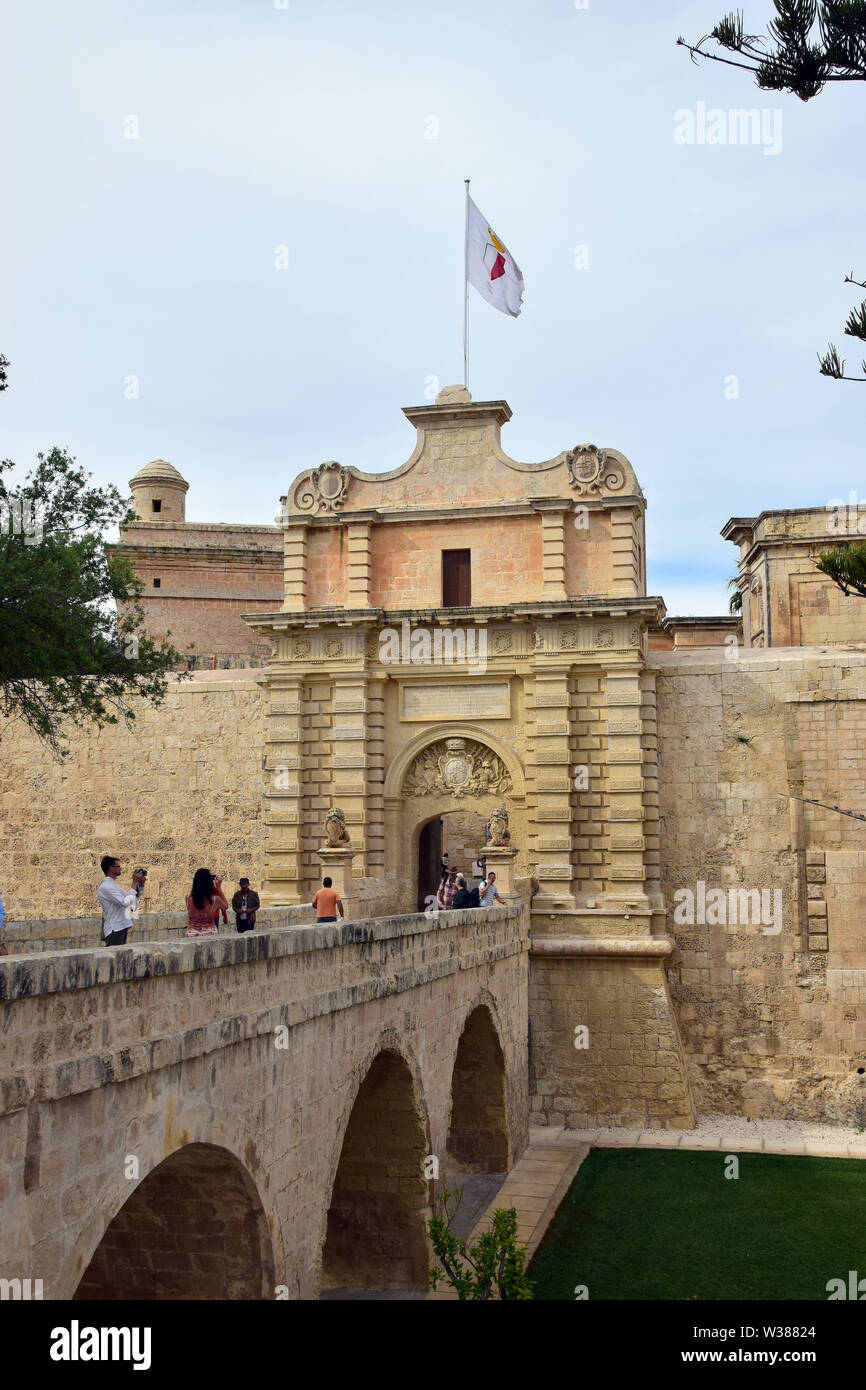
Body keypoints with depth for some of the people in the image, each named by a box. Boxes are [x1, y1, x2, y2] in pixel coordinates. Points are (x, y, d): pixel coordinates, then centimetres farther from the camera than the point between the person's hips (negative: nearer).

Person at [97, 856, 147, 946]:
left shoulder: (113, 885, 18)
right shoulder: (105, 887, -14)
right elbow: (125, 902, -23)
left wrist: (141, 884, 10)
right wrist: (134, 883, -17)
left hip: (121, 928, 10)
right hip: (114, 929, -10)